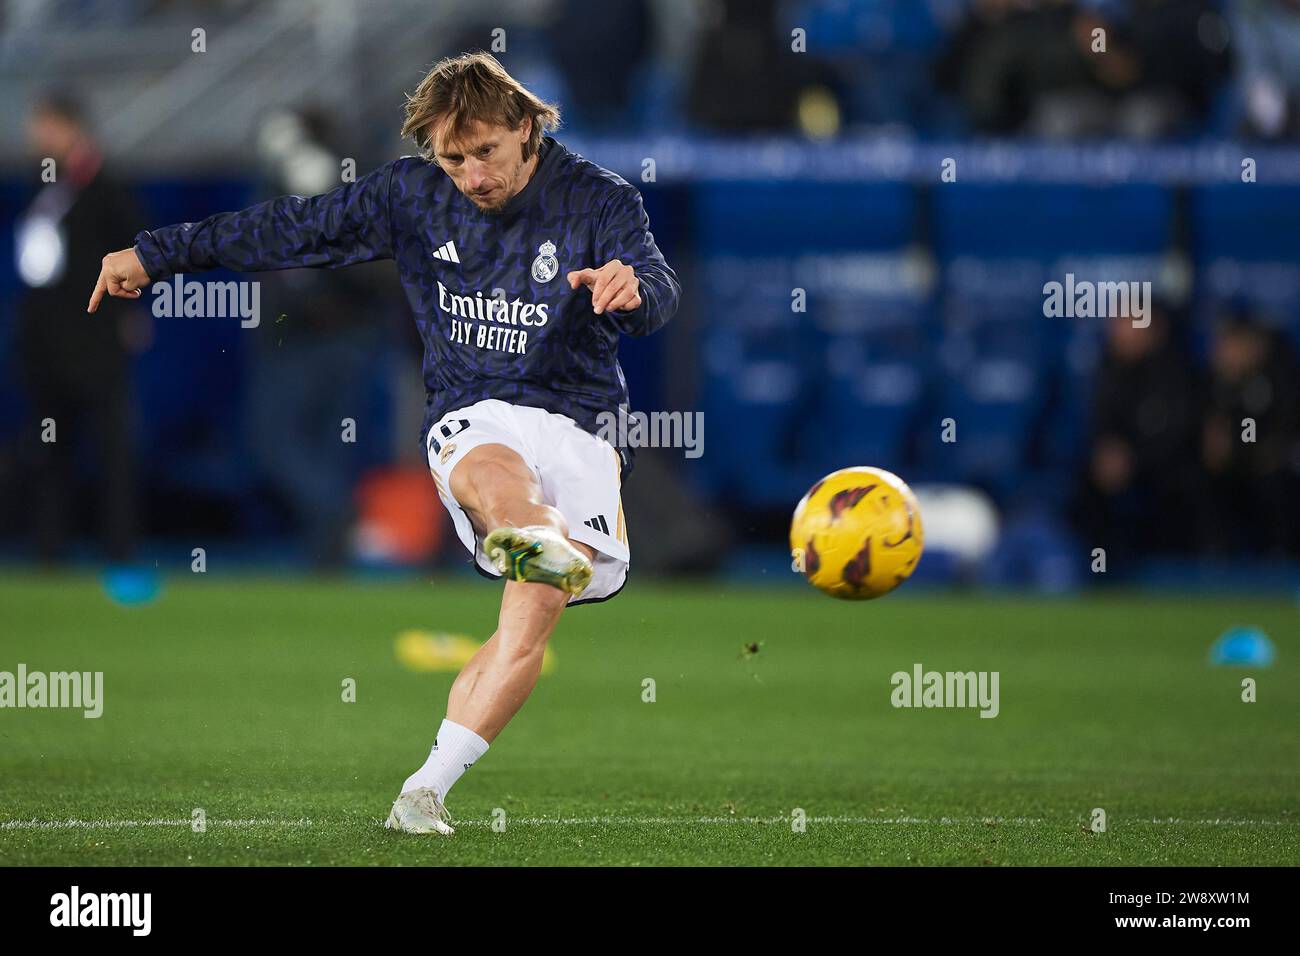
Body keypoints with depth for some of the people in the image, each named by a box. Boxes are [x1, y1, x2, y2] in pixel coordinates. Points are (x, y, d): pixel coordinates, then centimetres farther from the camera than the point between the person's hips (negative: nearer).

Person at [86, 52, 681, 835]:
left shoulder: (599, 201, -4)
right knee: (492, 472, -38)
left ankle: (430, 787, -13)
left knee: (537, 610, -18)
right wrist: (156, 255, 15)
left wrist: (634, 288, -46)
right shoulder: (412, 196, 7)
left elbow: (660, 294, -20)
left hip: (579, 424, -1)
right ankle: (540, 543, -74)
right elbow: (297, 229, 14)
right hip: (473, 416, 1)